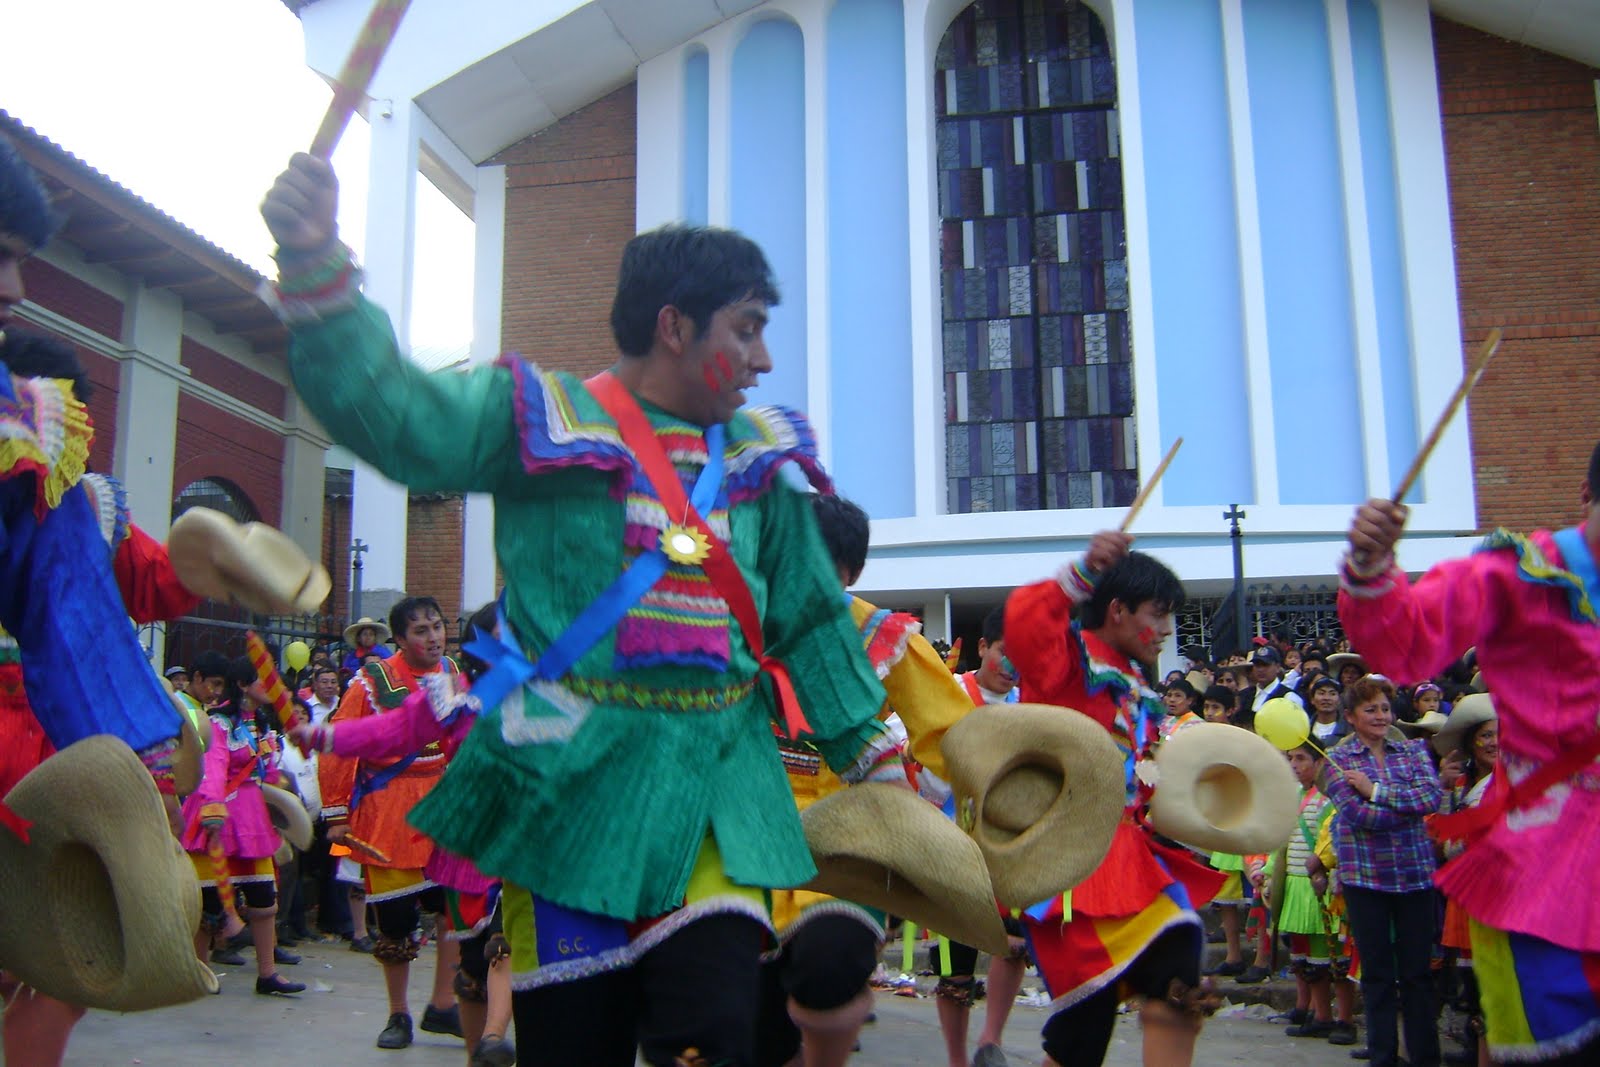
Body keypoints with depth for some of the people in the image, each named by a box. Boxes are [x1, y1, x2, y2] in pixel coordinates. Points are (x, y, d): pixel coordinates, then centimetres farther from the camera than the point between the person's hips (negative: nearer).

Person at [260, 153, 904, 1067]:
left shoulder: (760, 455, 13)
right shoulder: (543, 419, 0)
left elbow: (811, 619, 18)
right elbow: (391, 413, -15)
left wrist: (871, 754, 18)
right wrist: (314, 266, -29)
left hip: (718, 790, 3)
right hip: (574, 783, -3)